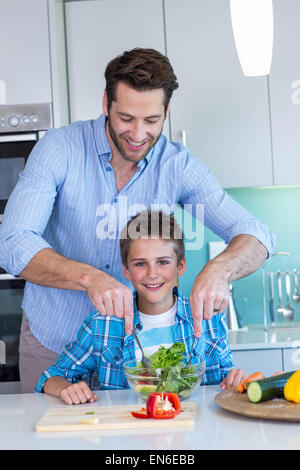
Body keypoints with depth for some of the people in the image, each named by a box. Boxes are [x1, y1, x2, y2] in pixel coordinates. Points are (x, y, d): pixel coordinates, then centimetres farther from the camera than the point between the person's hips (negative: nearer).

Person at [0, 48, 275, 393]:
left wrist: (218, 269, -38)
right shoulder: (60, 149, -17)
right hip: (52, 339, -1)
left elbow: (255, 235, -14)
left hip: (131, 340, 1)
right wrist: (88, 276, -45)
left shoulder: (177, 166, -11)